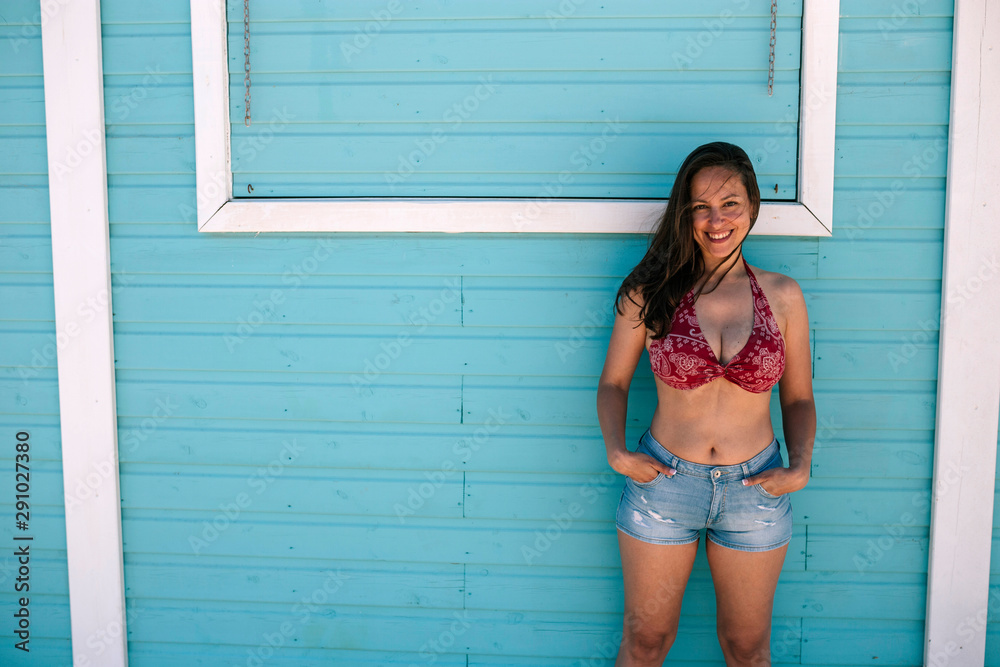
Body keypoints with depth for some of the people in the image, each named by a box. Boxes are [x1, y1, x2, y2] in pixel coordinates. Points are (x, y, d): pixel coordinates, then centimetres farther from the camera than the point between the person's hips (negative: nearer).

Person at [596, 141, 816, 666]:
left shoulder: (782, 296, -2)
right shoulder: (650, 291, -6)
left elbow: (798, 399, 6)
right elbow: (613, 381, 2)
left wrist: (800, 467, -9)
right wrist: (616, 451, -12)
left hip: (755, 490, 1)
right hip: (663, 484, -1)